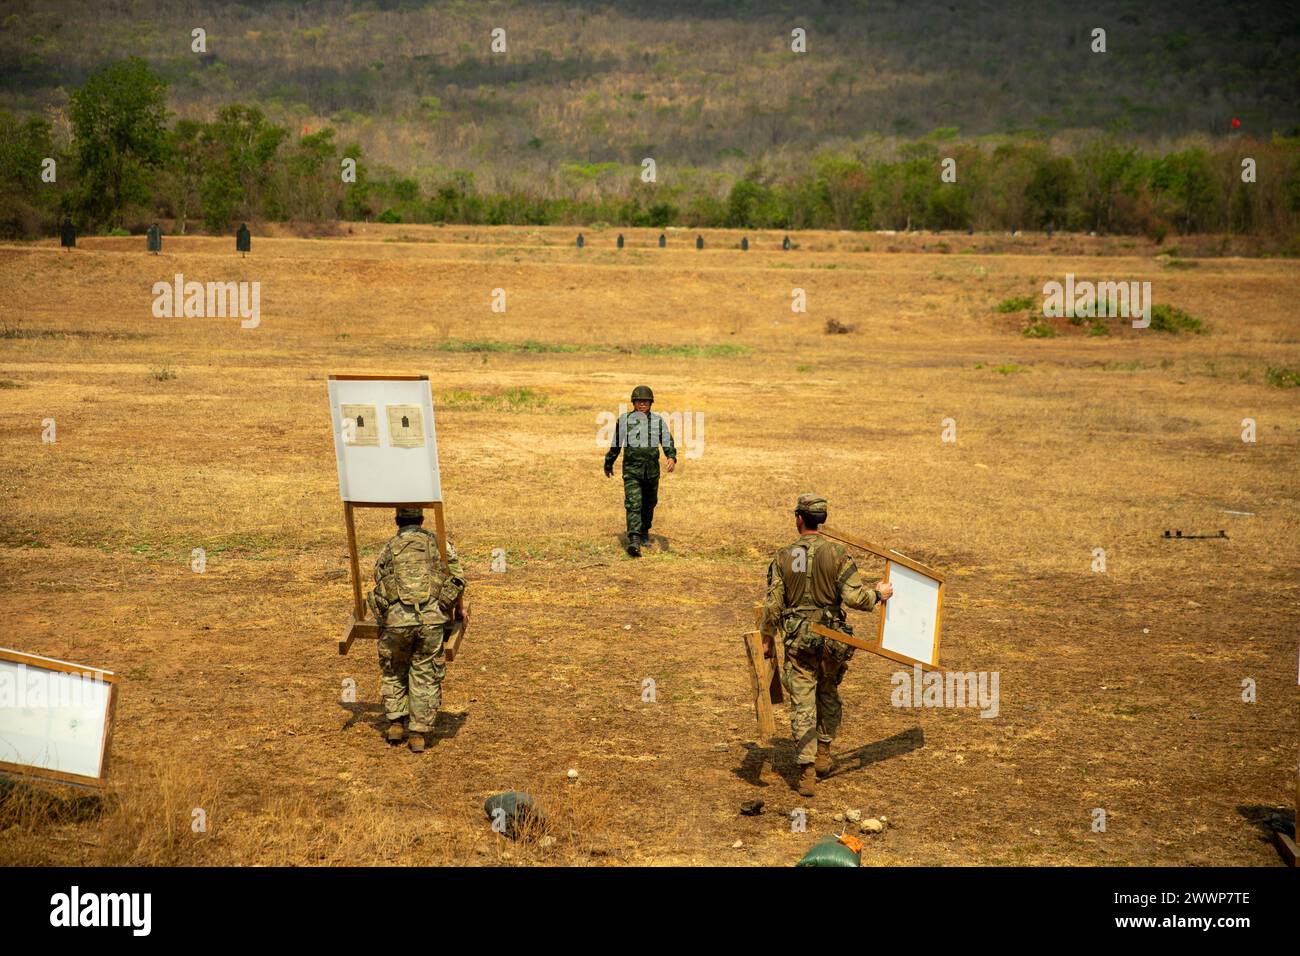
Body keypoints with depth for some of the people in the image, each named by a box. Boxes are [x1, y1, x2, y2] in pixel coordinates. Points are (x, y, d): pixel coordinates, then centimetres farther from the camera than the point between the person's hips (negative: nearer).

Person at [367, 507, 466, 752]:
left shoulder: (388, 549, 16)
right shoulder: (438, 542, 14)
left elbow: (380, 585, 20)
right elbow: (457, 580, 11)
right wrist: (460, 609, 27)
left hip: (396, 619, 1)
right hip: (431, 619, -1)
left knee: (394, 671, 22)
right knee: (425, 676, 9)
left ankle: (395, 723, 17)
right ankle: (418, 734, 7)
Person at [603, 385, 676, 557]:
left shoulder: (658, 421, 3)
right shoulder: (624, 419, 0)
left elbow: (668, 442, -6)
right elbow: (615, 444, 10)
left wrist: (672, 458, -26)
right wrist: (608, 464, 18)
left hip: (652, 471, 2)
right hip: (631, 470, -2)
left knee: (649, 504, 16)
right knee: (633, 505, -15)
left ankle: (644, 533, 39)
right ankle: (634, 542, -25)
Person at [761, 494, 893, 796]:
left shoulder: (783, 557, -5)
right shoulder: (836, 553, -9)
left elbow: (773, 605, -4)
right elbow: (855, 598, -14)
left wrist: (767, 639, 9)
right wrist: (879, 594, 6)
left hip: (797, 641, 0)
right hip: (831, 640, 0)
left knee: (802, 706, 1)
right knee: (828, 696, 24)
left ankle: (807, 774, -5)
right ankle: (823, 755, 30)